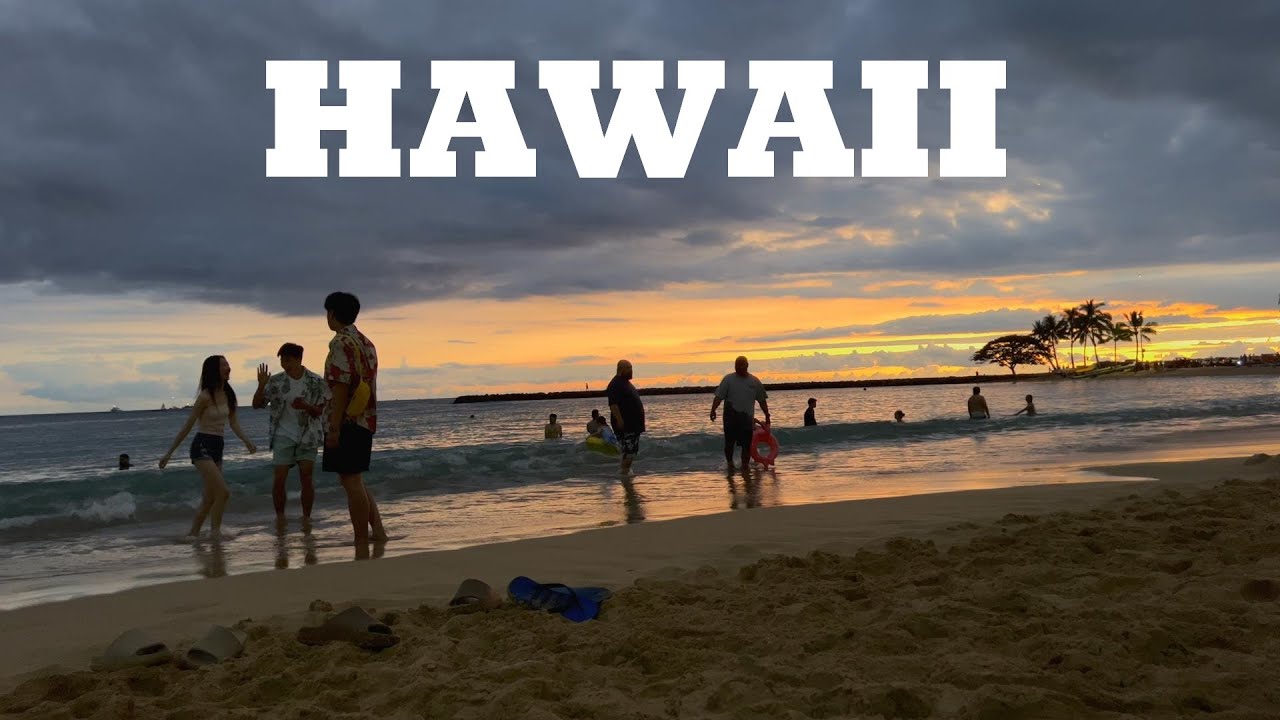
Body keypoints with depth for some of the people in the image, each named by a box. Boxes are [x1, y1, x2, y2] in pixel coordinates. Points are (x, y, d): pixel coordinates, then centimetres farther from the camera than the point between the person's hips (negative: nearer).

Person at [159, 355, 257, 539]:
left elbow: (233, 423, 8)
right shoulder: (205, 396, -14)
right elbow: (188, 426, -10)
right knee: (223, 492, -16)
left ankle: (193, 533, 23)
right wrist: (169, 453, -7)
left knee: (210, 497, 12)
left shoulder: (228, 394, 6)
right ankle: (215, 531, -5)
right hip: (202, 446, -8)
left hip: (217, 447, 8)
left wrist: (247, 441, -7)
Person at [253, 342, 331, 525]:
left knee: (307, 479, -4)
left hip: (308, 436, -1)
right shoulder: (276, 381, -2)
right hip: (283, 436, 1)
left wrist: (306, 406, -22)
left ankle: (306, 517, 8)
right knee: (278, 479, -5)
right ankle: (280, 517, 11)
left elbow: (320, 411, -1)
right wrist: (261, 386, -17)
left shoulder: (316, 382, -5)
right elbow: (257, 405, 0)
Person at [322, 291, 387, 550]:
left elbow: (342, 385, -18)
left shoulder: (341, 342, -11)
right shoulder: (366, 342, 16)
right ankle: (378, 531, 14)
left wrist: (334, 428, -18)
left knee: (351, 482, -6)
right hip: (366, 421, 9)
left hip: (347, 422, -9)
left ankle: (362, 546, -4)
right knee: (354, 481, 18)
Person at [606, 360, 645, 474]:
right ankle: (624, 471, -13)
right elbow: (613, 404, -22)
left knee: (632, 450, 11)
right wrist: (619, 419, -29)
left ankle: (626, 470, 17)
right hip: (624, 424, -10)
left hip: (633, 424, 10)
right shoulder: (615, 384, -13)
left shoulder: (626, 383, 19)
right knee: (629, 450, -13)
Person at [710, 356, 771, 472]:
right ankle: (730, 463, 16)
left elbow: (762, 400, 14)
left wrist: (767, 415, 12)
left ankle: (745, 466, 11)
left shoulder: (755, 381, 8)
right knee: (729, 443, -1)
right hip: (731, 417, -2)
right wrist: (713, 410, -17)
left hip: (747, 418, 2)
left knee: (747, 444, 2)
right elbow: (719, 396, -5)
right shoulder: (728, 379, 1)